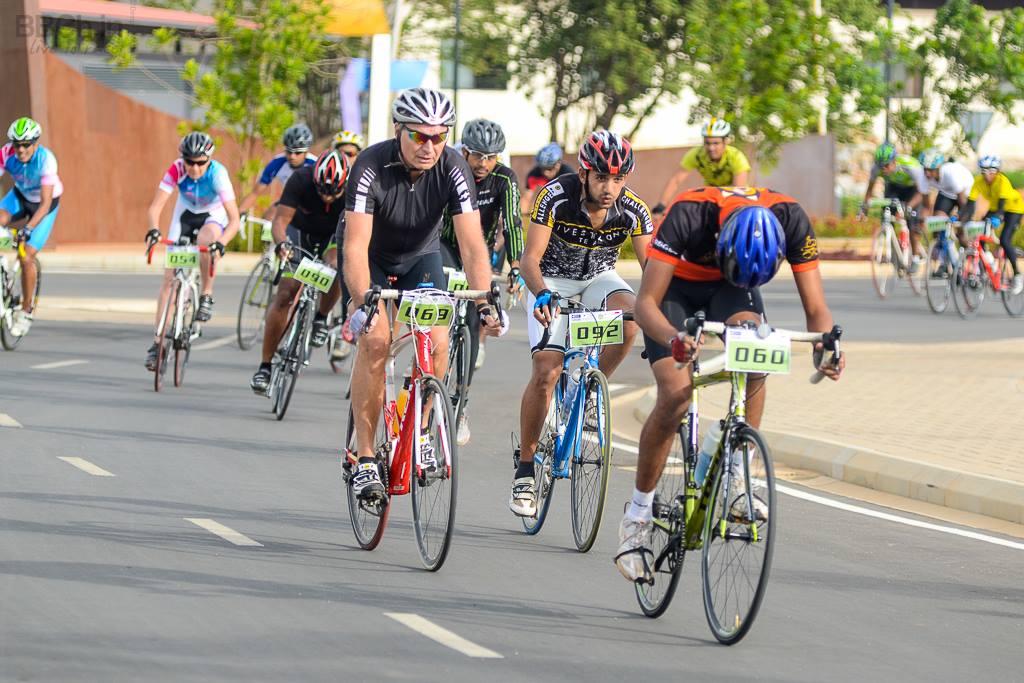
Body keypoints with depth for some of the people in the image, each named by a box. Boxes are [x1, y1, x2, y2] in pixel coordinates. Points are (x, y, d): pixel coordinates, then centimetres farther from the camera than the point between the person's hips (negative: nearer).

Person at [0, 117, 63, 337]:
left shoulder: (46, 160, -36)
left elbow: (45, 203, -38)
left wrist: (28, 228, -50)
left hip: (45, 203, -4)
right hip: (20, 195, 4)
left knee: (26, 257, -13)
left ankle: (26, 310, 5)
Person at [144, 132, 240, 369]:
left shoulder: (218, 174, -32)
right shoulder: (177, 169, -27)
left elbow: (234, 219, -35)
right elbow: (155, 206, -30)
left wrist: (221, 242, -52)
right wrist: (153, 229, -50)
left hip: (213, 216, -2)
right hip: (186, 214, 2)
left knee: (205, 239, -38)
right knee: (170, 276, -6)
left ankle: (207, 296, -16)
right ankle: (157, 342, -2)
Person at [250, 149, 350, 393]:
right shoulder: (301, 180, -30)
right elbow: (280, 220, -31)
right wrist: (282, 244, -52)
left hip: (333, 236, 0)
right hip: (300, 231, 0)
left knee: (336, 268, -34)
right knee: (285, 294, -14)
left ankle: (321, 318, -6)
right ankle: (265, 366, -6)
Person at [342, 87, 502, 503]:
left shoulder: (452, 169, -26)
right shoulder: (372, 166, -32)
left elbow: (472, 244, -29)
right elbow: (355, 246, -38)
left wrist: (483, 304, -43)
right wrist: (363, 304, -53)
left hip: (420, 256, 3)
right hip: (372, 256, -2)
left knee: (437, 343, -17)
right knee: (375, 340, -23)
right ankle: (364, 457, -16)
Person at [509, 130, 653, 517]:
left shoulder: (633, 211, -22)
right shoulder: (555, 197, -28)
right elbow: (530, 259, -31)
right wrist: (542, 294, -51)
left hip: (598, 279, 2)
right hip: (552, 280, -2)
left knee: (628, 321, -32)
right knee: (547, 371, -17)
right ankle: (525, 468, -4)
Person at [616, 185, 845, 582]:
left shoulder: (791, 220, -31)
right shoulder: (688, 215, -38)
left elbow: (816, 308, -24)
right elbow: (645, 303, -36)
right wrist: (674, 339, -55)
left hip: (729, 290, 2)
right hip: (676, 285, -2)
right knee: (675, 398, -19)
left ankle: (736, 475, -13)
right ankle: (637, 516, -5)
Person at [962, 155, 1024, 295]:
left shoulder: (1003, 181, -32)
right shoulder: (979, 181, -19)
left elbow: (1002, 203, -42)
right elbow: (970, 203, -23)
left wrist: (997, 218, -59)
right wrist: (963, 219, -38)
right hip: (994, 208, 5)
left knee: (1004, 240, -21)